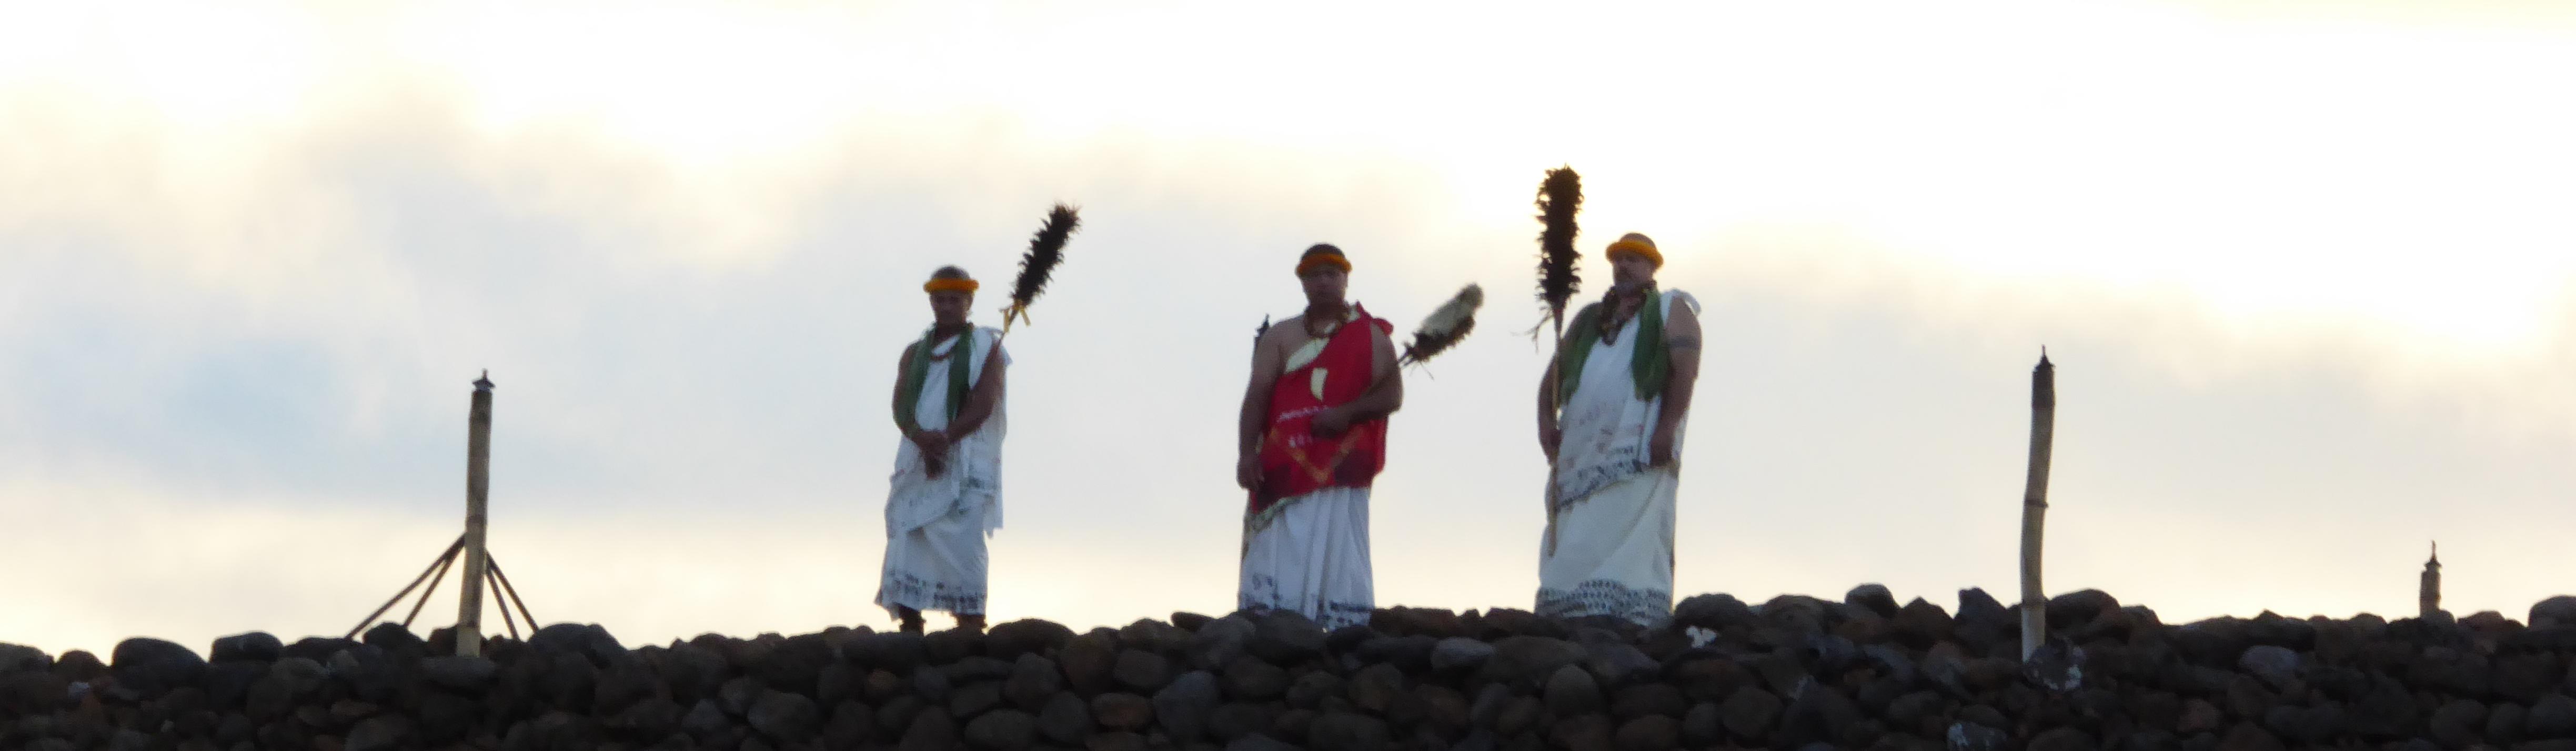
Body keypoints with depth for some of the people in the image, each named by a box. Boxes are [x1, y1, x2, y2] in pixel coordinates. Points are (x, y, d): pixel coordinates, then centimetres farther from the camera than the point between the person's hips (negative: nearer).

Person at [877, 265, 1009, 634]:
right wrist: (924, 440, -16)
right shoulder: (915, 353, 19)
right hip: (916, 466, 4)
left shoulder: (986, 347, 7)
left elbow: (983, 406, -6)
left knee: (962, 553, -13)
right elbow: (901, 408, 5)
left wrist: (944, 438, -20)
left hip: (966, 468, -4)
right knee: (905, 554, -3)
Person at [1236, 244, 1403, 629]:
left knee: (1339, 563, -8)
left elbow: (1392, 394, 2)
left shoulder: (1371, 337, 12)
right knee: (1278, 564, -6)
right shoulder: (1280, 337, 15)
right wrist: (1247, 453, -10)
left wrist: (1347, 413, -15)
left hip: (1340, 469, -1)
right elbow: (1258, 394, 4)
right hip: (1285, 466, 1)